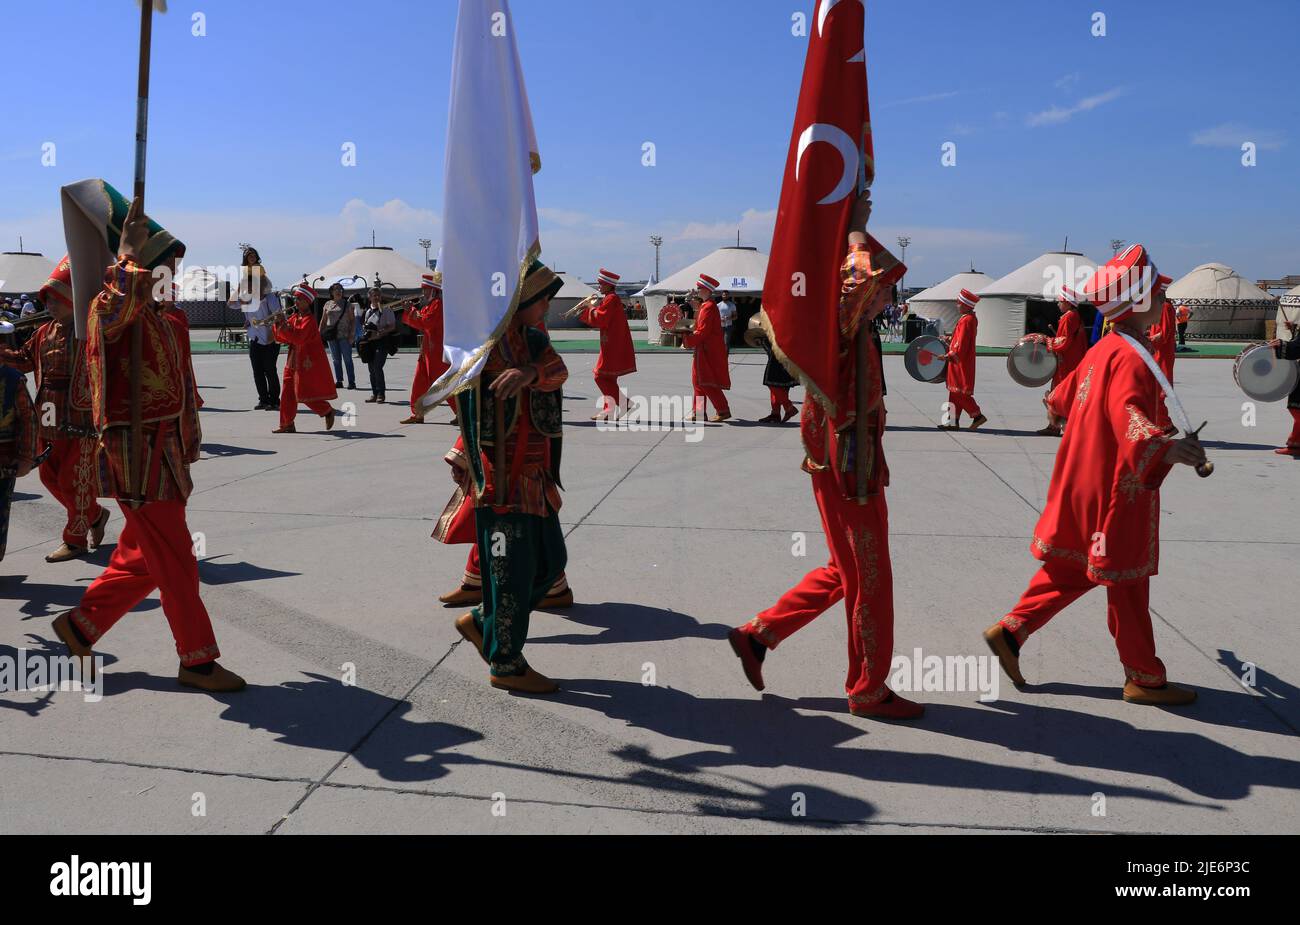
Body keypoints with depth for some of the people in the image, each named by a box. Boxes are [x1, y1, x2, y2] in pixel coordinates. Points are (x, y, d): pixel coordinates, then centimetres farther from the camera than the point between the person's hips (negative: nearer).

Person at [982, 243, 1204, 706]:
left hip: (1084, 485, 9)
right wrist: (1163, 446, -54)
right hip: (1117, 487, -9)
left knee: (1070, 568, 16)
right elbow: (1129, 415, -37)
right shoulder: (1131, 357, -20)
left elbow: (1065, 395, 23)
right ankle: (1145, 678, 17)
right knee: (1127, 583, 3)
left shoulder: (1103, 350, 9)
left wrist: (1058, 401, 46)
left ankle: (1010, 630, 12)